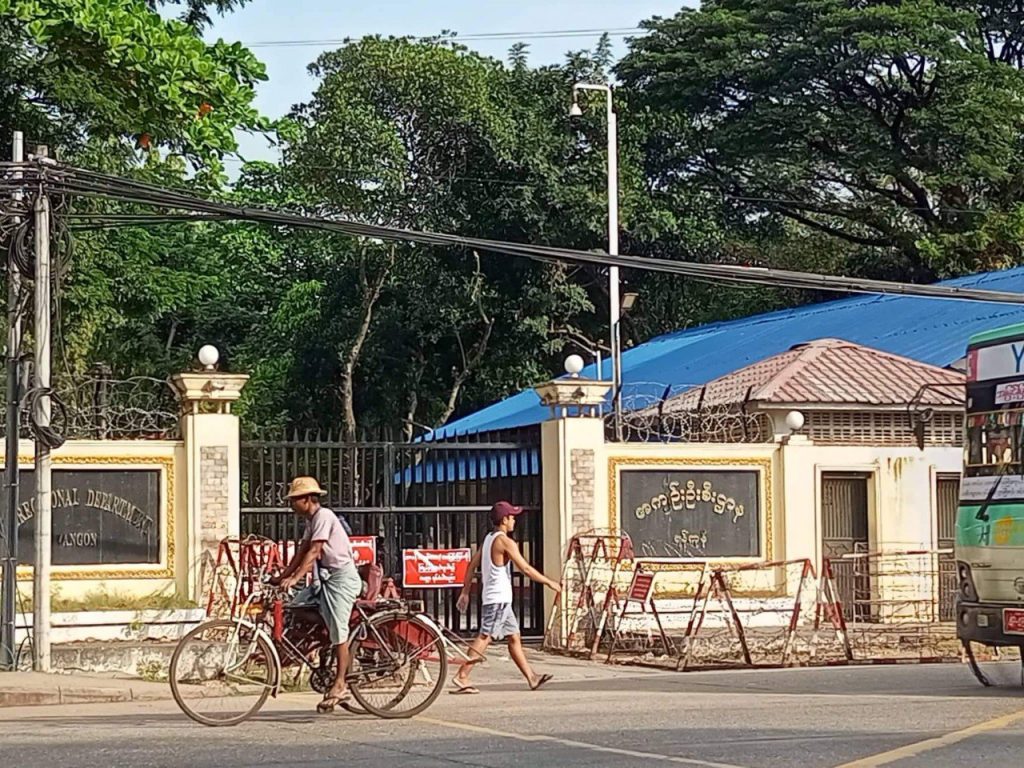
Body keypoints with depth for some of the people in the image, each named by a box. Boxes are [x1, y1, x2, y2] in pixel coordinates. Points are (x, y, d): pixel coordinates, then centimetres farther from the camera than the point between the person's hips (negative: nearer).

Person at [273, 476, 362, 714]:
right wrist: (282, 577, 7)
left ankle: (339, 685, -8)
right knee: (294, 608, -1)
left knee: (338, 631, -9)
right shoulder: (311, 520, 15)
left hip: (341, 576, -10)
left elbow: (313, 552, -23)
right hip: (325, 578, 10)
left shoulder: (324, 516, -14)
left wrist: (295, 578, -29)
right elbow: (301, 552, 14)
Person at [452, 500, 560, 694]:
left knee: (514, 637, 12)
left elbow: (472, 565, 16)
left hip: (500, 599, 10)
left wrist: (465, 592, 19)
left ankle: (531, 677, 15)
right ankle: (461, 676, -13)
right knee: (484, 638, -10)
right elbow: (526, 568, -15)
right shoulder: (505, 542, -13)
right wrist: (549, 582, -6)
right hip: (498, 598, -10)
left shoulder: (488, 539, 14)